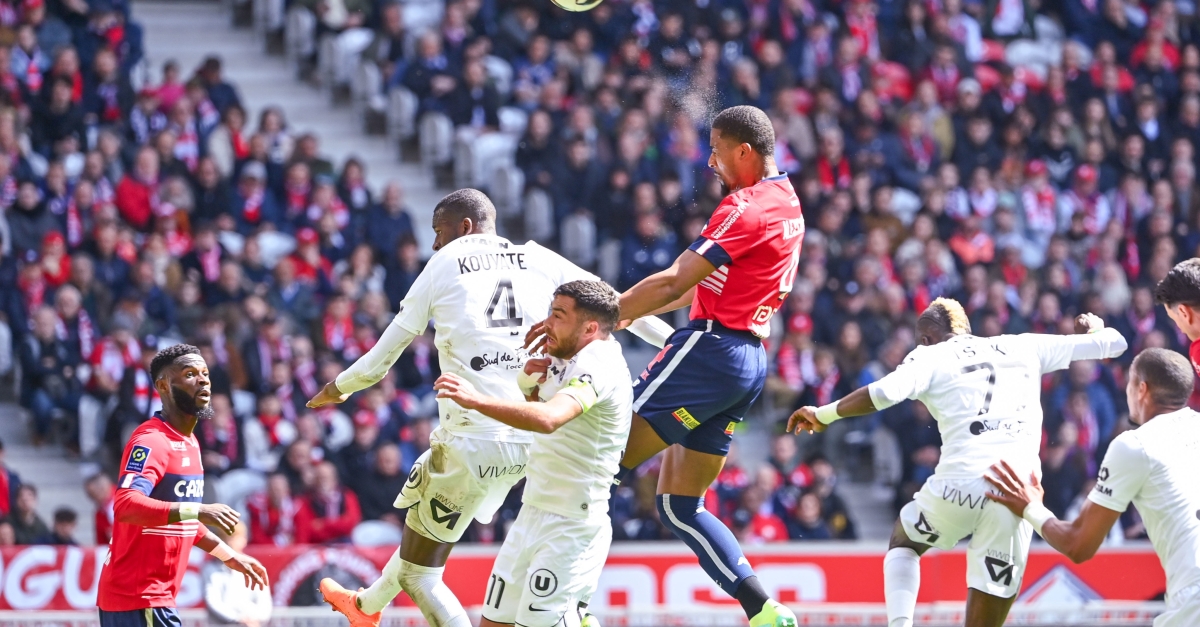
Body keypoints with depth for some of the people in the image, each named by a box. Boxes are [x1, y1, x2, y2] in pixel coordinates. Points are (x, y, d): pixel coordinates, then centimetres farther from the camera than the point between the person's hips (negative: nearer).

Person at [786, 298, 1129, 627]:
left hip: (960, 485, -2)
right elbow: (1114, 342, 28)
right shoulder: (1023, 347, 21)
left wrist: (823, 414, 5)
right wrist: (1093, 328, 51)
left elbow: (885, 392, -9)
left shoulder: (930, 356, 10)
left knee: (903, 542, 30)